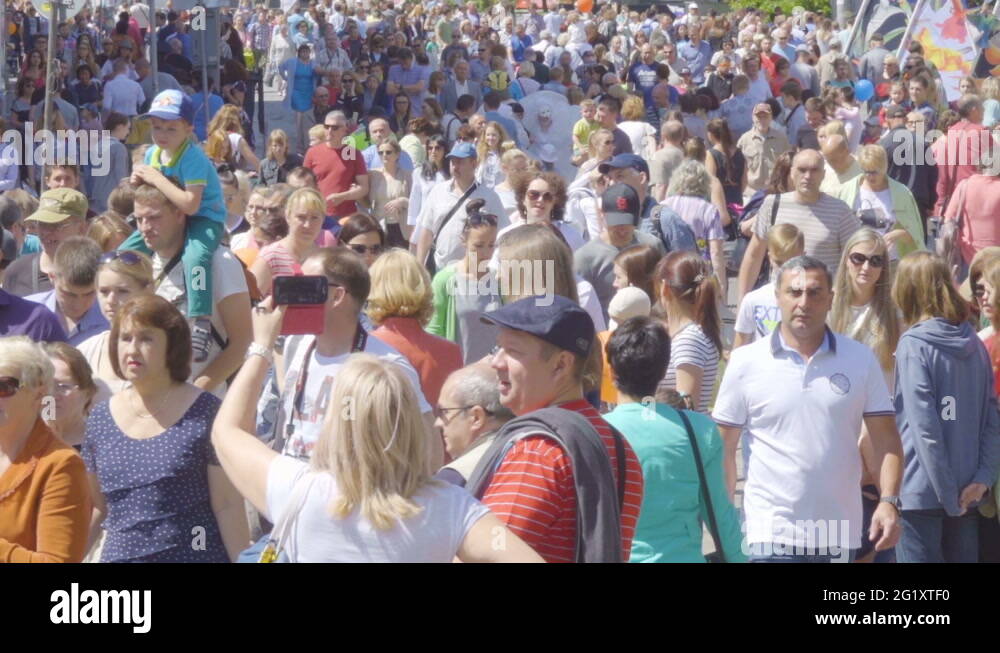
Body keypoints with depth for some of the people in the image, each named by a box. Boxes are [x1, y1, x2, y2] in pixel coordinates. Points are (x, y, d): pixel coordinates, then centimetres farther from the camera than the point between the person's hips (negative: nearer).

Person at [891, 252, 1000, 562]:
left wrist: (947, 494, -13)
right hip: (969, 491, 6)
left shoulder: (913, 345, -12)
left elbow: (923, 426, -17)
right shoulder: (973, 343, 7)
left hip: (921, 491, -6)